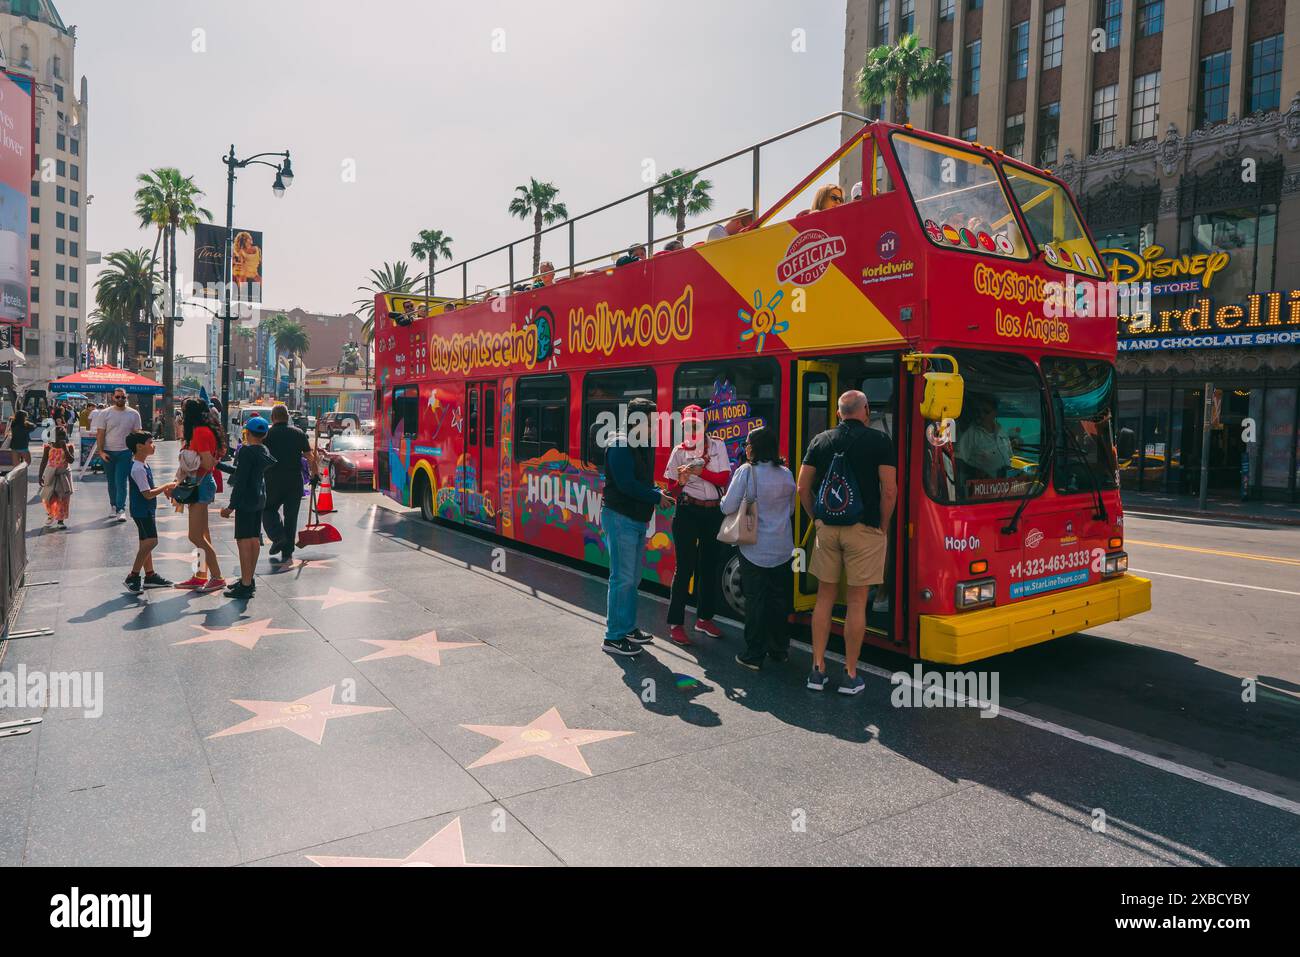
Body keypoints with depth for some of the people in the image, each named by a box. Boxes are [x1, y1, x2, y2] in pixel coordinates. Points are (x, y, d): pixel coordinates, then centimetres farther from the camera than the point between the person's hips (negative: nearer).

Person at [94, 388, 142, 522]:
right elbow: (100, 434, 1)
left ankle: (121, 509, -6)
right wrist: (101, 451, -7)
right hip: (108, 452, 2)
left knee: (121, 482, -7)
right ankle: (114, 506, 24)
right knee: (111, 482, 12)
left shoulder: (134, 414, 2)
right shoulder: (105, 414, 1)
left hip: (125, 452, -1)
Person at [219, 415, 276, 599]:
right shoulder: (264, 451, 10)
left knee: (243, 541, -6)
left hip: (246, 500, -9)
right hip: (260, 498, 9)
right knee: (254, 539, 14)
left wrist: (231, 506, -16)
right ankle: (249, 580, 24)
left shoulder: (246, 450, -16)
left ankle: (245, 586, -5)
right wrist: (220, 466, 29)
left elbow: (241, 480, -19)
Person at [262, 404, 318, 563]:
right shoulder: (299, 433, 5)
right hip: (295, 481, 2)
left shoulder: (266, 434, 0)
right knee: (291, 515, 8)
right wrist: (315, 474, 14)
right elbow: (310, 456, 4)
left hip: (273, 480, -2)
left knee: (268, 509, 17)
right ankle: (287, 553, 10)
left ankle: (278, 537, -6)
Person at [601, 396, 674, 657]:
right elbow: (626, 484, -23)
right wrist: (656, 496, -16)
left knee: (633, 578, 16)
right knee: (622, 578, -6)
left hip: (638, 518, 9)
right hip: (620, 518, -9)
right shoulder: (620, 446, -16)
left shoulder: (644, 445, 12)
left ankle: (628, 628, 29)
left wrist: (657, 492, -2)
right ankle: (614, 637, 3)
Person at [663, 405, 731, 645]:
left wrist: (701, 472, -18)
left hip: (714, 512, 3)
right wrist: (681, 481, -21)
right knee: (685, 567, -3)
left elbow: (724, 478, -4)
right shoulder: (679, 450, 1)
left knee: (709, 566, 13)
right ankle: (675, 623, 4)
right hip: (688, 511, -3)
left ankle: (704, 618, 28)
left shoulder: (717, 446, 5)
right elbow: (672, 489, 1)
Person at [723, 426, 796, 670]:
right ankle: (779, 650, 24)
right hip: (782, 548, 4)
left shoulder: (746, 471, -12)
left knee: (755, 601, 3)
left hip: (754, 548, -4)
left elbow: (728, 508, -12)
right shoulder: (786, 474, 3)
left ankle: (754, 655, 9)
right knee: (780, 599, 13)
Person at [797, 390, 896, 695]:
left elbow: (803, 488, 7)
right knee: (856, 601, 4)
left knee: (825, 597, 12)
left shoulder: (820, 440, 7)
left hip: (827, 528, 3)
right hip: (864, 529, -3)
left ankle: (817, 669, 15)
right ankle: (850, 675, 11)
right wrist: (883, 527, 4)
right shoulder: (879, 441, -3)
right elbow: (889, 490, -8)